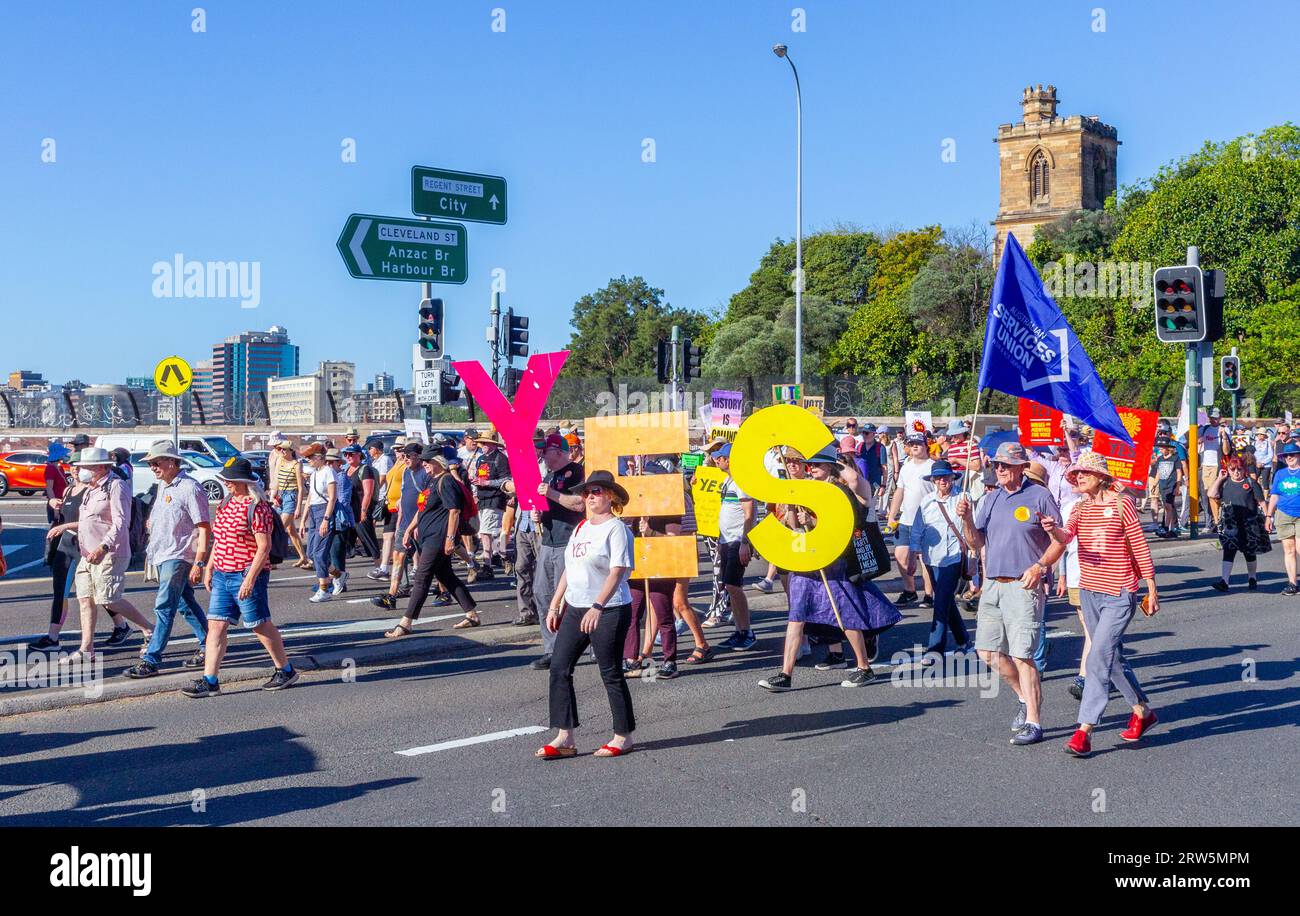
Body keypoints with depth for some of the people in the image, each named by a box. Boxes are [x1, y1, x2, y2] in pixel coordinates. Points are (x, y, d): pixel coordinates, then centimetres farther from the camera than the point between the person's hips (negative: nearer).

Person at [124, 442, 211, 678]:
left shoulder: (190, 488, -15)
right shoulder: (163, 486, 13)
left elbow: (204, 528, -17)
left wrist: (198, 563, -21)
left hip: (179, 557, -9)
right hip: (162, 555, 9)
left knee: (164, 607, -9)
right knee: (186, 604, 15)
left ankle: (151, 660, -7)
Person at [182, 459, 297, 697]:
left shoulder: (257, 507, -15)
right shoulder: (227, 503, 12)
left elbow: (264, 547, -19)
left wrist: (250, 579, -23)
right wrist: (209, 568, 18)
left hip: (246, 577, -8)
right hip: (222, 576, 8)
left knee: (261, 626, 3)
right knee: (216, 626, 4)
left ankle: (286, 671, 19)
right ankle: (210, 681, 6)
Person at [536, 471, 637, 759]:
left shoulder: (616, 528, -10)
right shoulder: (581, 527, 14)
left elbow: (617, 572, -19)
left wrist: (597, 607, -27)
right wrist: (555, 606, 16)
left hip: (608, 611, -8)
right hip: (575, 609, 8)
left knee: (611, 673, 1)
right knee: (559, 667, 2)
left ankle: (623, 737, 16)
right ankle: (564, 738, 7)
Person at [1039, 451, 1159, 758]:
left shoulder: (1121, 503, -6)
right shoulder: (1080, 508, 9)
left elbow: (1140, 546, -3)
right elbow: (1066, 537, -9)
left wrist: (1152, 588, -2)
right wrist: (1053, 529, -33)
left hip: (1119, 594, -6)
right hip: (1088, 591, 7)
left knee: (1099, 658, -13)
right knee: (1112, 658, 16)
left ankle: (1084, 731, -12)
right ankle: (1142, 712, 34)